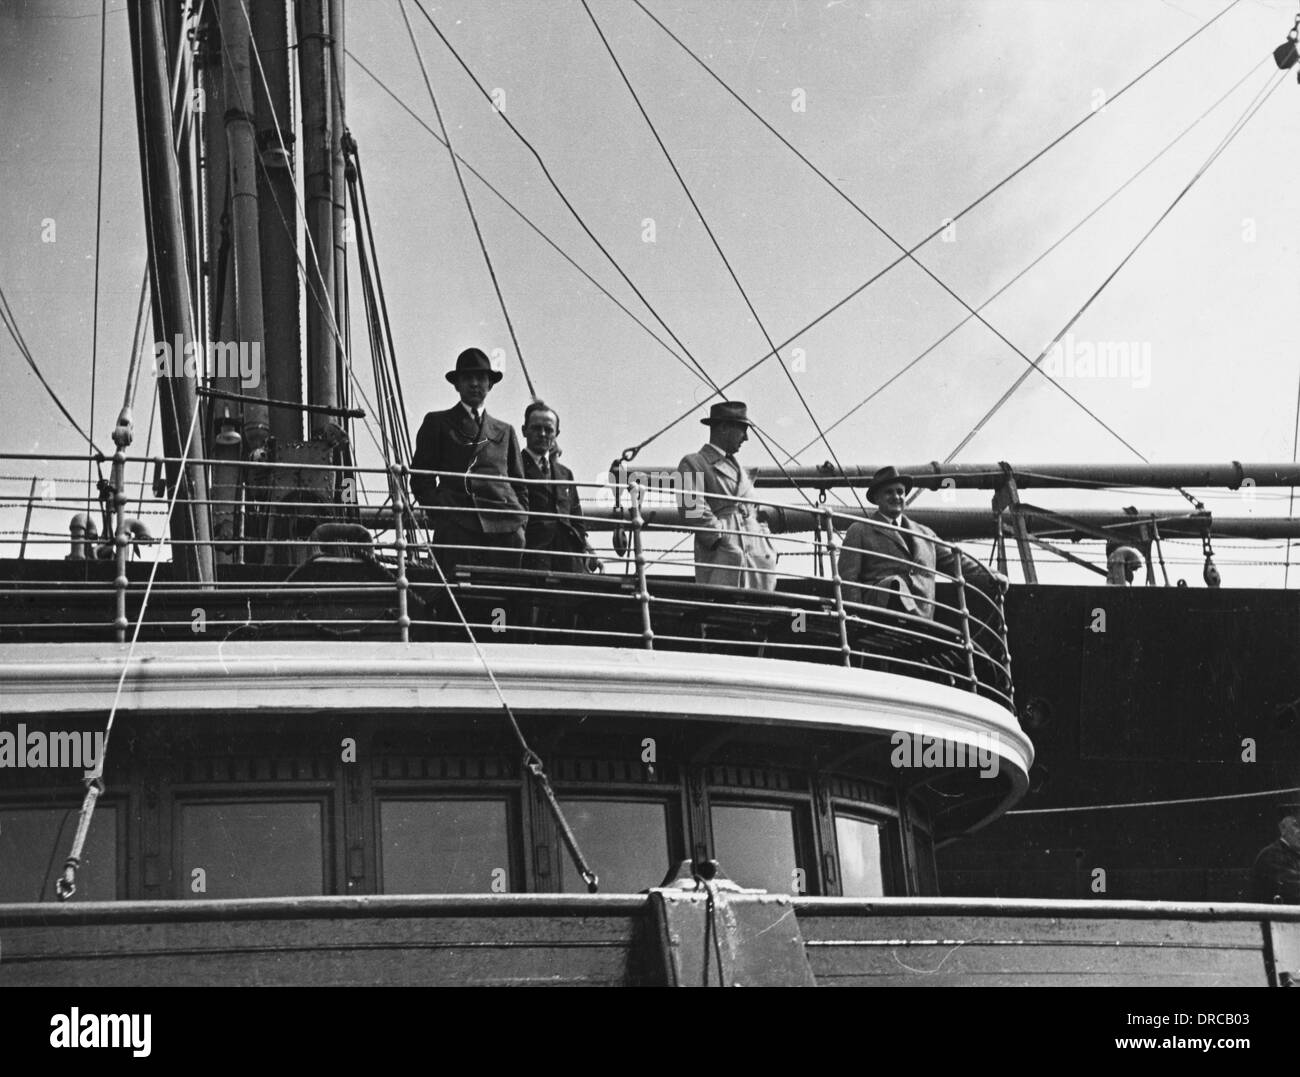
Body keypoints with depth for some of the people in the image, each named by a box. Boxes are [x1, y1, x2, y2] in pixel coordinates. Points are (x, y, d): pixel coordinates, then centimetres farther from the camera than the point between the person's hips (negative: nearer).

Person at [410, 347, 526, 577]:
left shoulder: (504, 431, 25)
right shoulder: (437, 423, 16)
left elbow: (519, 484, 24)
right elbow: (421, 479, 10)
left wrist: (519, 519, 6)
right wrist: (441, 513, -4)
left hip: (506, 529, 3)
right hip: (457, 527, -3)